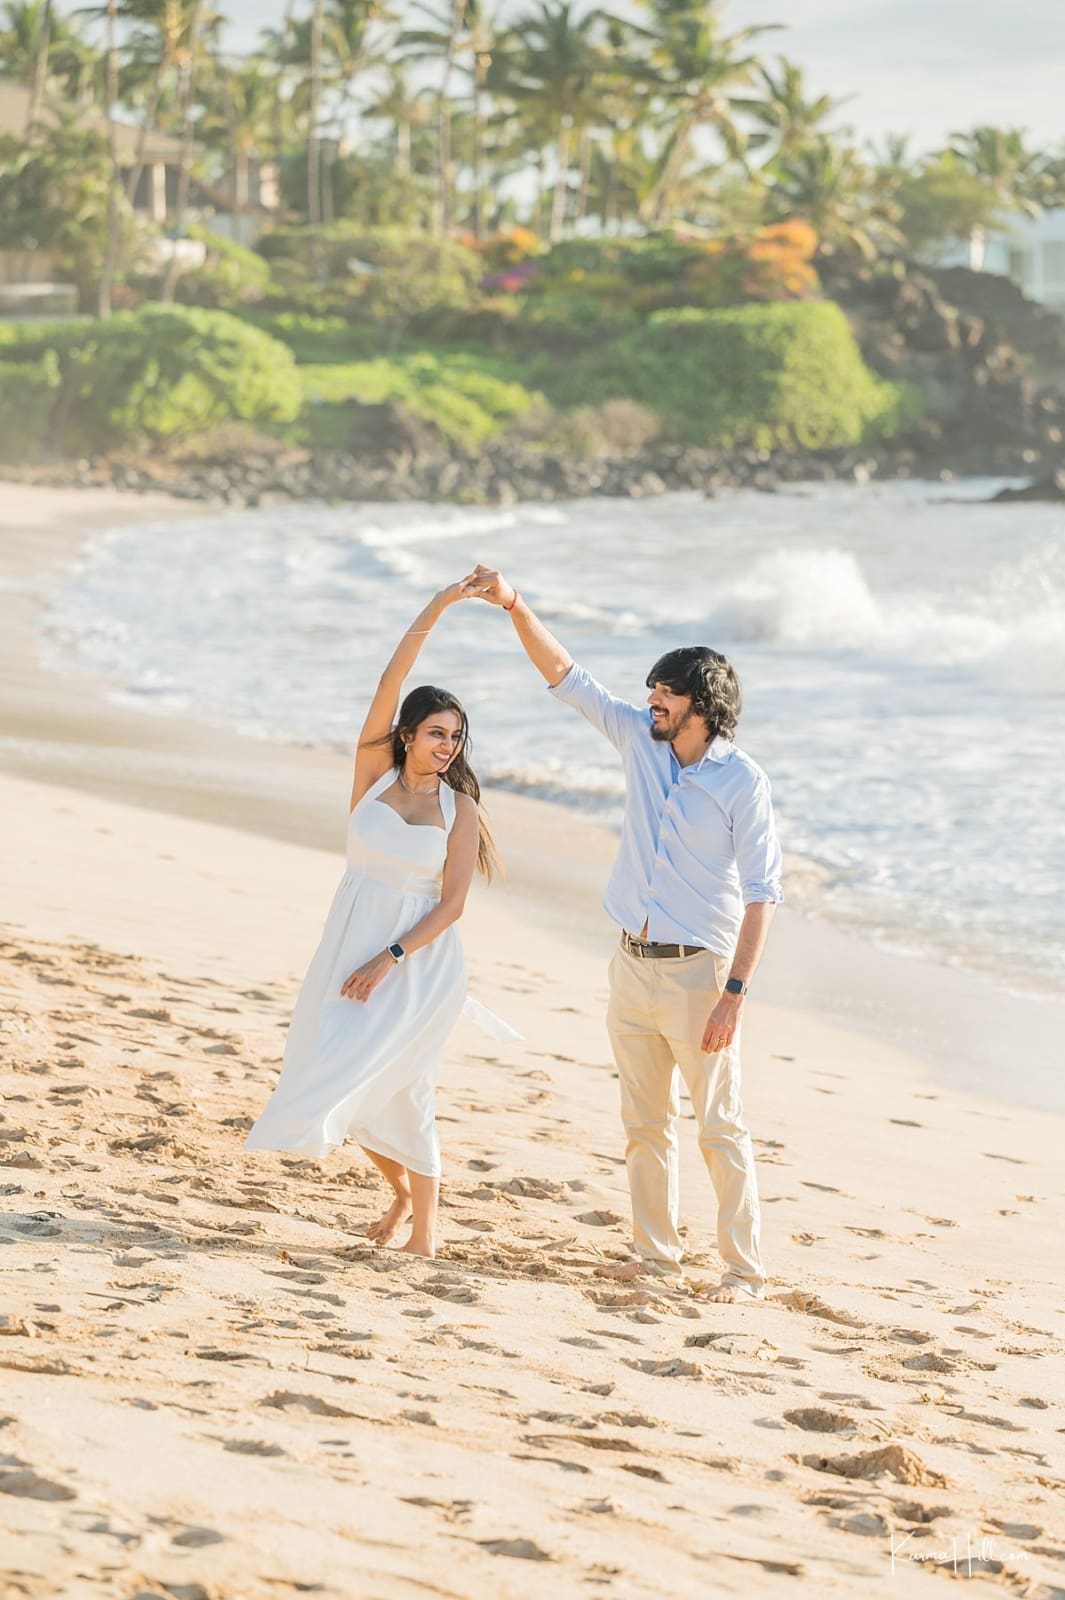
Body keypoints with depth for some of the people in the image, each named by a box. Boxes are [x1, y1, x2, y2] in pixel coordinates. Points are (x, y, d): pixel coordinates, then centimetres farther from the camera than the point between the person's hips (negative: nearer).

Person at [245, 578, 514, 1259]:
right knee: (355, 1086, 8)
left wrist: (389, 960, -16)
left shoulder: (460, 810, -5)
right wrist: (435, 610, -17)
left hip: (419, 959, -3)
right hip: (352, 944, 3)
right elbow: (390, 684, -10)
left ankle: (425, 1224, 5)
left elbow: (451, 904, -8)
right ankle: (402, 1190, 32)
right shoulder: (374, 772, -1)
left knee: (401, 1086, -6)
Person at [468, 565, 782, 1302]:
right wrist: (517, 607, -5)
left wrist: (735, 992, -19)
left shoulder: (742, 782, -14)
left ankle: (746, 1268, 1)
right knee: (645, 1122, 13)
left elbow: (762, 894, -14)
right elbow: (568, 678, 7)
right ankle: (658, 1252, 23)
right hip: (633, 965, 7)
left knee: (721, 1126, -4)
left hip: (697, 972, -6)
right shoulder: (642, 740, 3)